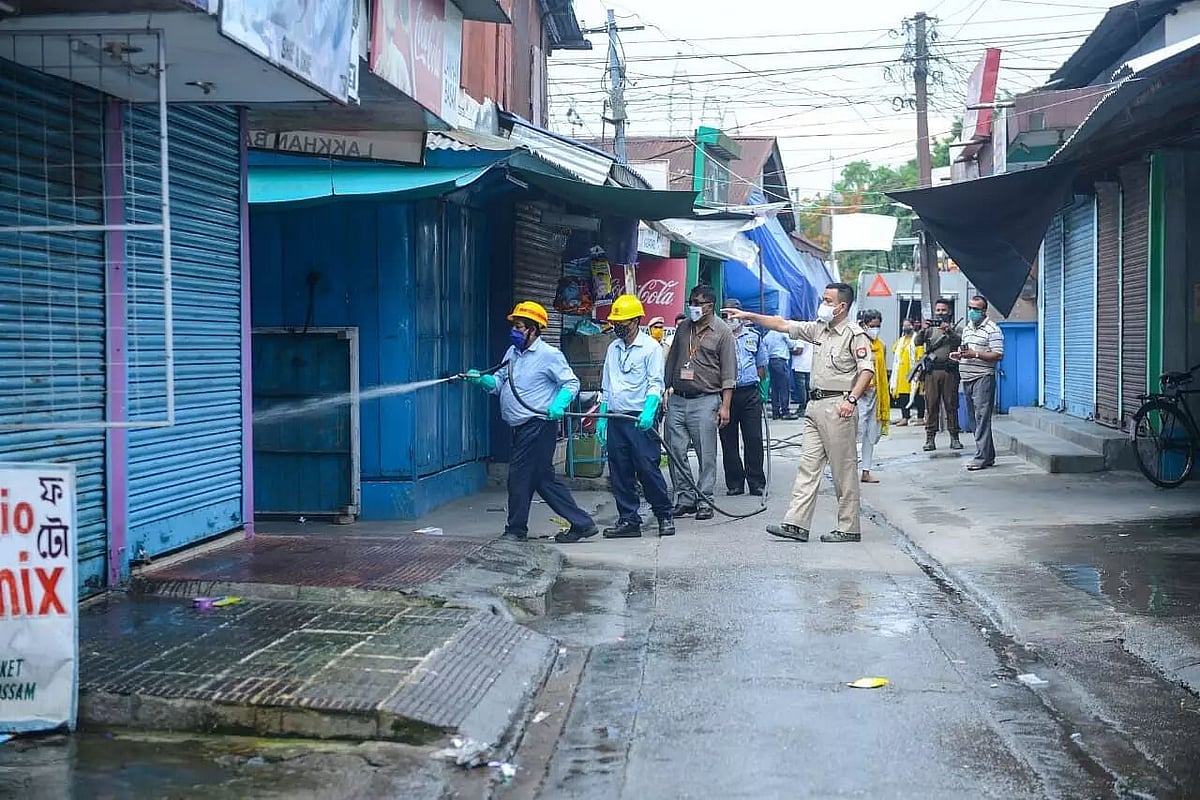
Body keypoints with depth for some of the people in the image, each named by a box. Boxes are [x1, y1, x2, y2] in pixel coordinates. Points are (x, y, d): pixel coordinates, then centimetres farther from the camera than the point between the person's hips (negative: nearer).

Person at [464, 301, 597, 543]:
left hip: (538, 425, -9)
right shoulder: (512, 353, 15)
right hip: (521, 427, 9)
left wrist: (559, 404, -23)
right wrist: (481, 379, -6)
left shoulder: (549, 354, -8)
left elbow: (571, 383, -7)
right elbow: (499, 382, 13)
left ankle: (516, 529, 7)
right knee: (544, 478, 9)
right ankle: (581, 523, 14)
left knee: (519, 475, -5)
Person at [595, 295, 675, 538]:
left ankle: (664, 516, 8)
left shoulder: (650, 347, -4)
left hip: (641, 419, -6)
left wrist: (649, 411, -25)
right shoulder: (613, 349, 15)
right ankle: (629, 520, 12)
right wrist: (601, 418, 13)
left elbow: (655, 384, -10)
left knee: (648, 469, -7)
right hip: (615, 419, 6)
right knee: (620, 473, 5)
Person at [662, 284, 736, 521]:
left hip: (705, 401, -5)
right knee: (675, 452, 2)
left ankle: (705, 502, 7)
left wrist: (725, 406, -10)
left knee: (706, 455, -1)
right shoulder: (683, 328, 13)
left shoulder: (722, 332, -1)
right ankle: (685, 499, 12)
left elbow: (728, 373, -4)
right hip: (677, 400, 5)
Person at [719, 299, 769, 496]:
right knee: (728, 441, 3)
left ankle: (757, 483, 5)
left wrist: (762, 391, 12)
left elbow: (761, 365, 19)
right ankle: (734, 484, 11)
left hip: (750, 393, 1)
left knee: (754, 440, -1)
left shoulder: (753, 337, 13)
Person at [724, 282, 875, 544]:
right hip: (815, 405, 8)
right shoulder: (818, 329, 16)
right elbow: (783, 325, 21)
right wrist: (749, 316, 18)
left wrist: (851, 399, -26)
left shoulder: (855, 334, -7)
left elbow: (867, 369, -15)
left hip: (838, 407, -8)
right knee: (808, 465, 4)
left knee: (844, 470, -2)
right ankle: (797, 524, 3)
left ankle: (849, 528, 5)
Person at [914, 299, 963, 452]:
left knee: (951, 405, 1)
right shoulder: (929, 329, 15)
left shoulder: (954, 328, 12)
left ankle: (954, 437, 6)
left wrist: (948, 331, -25)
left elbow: (959, 340, -8)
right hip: (932, 371, 1)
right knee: (931, 404, 0)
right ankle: (930, 438, 3)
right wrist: (923, 330, -19)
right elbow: (917, 342, 0)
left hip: (950, 371, -1)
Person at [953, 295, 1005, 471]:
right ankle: (989, 456, 17)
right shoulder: (966, 329, 19)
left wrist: (975, 354, -20)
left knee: (982, 418, -11)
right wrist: (959, 356, 7)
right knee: (974, 418, 10)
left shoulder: (992, 329, -7)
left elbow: (998, 355, -14)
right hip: (967, 378, 9)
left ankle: (982, 458, -12)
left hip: (983, 378, -9)